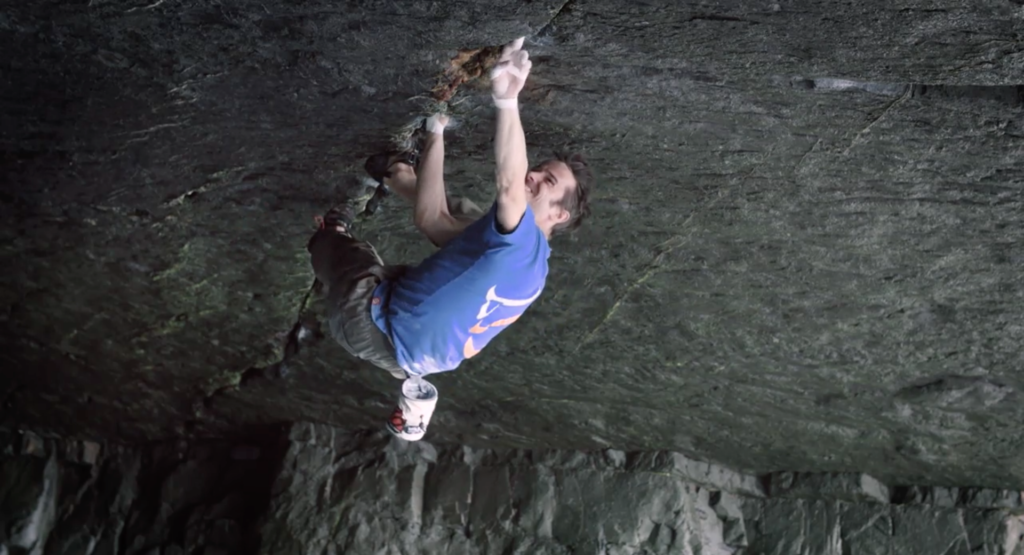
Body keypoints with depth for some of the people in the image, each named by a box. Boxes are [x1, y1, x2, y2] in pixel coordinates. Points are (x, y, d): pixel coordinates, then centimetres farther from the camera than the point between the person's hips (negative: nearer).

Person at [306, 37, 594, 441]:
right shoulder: (515, 253, 5)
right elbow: (432, 220, 9)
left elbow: (509, 185, -47)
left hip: (373, 323, -9)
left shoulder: (522, 243, -23)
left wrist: (507, 100, -58)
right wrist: (435, 137, 13)